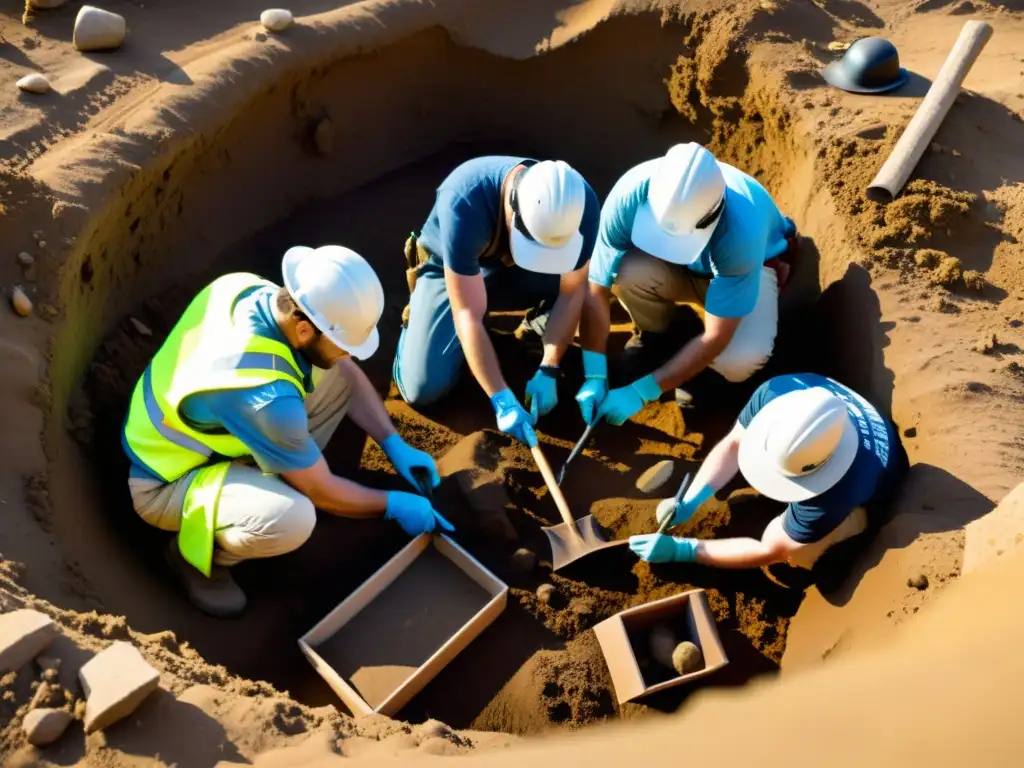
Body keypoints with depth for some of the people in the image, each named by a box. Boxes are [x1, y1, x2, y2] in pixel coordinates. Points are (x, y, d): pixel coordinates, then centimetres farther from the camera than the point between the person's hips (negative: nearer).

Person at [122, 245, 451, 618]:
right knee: (293, 518, -36)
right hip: (166, 483, -7)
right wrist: (394, 505, -8)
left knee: (338, 377, -4)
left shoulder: (256, 290, -17)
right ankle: (194, 555, -3)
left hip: (199, 434, 8)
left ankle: (259, 477, 11)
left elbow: (347, 372, -2)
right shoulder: (262, 395, -39)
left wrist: (396, 446, -6)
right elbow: (322, 492, -23)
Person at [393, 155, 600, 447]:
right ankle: (418, 314, 12)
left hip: (516, 272, 3)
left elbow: (572, 291, -17)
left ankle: (538, 323, 7)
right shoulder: (464, 201, -39)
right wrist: (502, 401, -38)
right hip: (449, 269, -3)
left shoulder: (580, 203, -28)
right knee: (422, 390, -18)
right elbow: (468, 315, -37)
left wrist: (548, 372, -24)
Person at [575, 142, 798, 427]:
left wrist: (642, 391, -34)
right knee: (629, 272, -34)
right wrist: (594, 377, -30)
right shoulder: (631, 194, -34)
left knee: (739, 360, -33)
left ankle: (702, 374, 5)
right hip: (670, 266, 3)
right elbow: (596, 290, -26)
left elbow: (716, 337, -33)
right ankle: (653, 335, 0)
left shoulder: (742, 230, -40)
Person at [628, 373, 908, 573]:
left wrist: (680, 550, -34)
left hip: (865, 495, -5)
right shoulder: (777, 392, -36)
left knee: (794, 551, -26)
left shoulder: (835, 488, -46)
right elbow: (733, 444, -19)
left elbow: (770, 551, -33)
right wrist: (690, 501, -31)